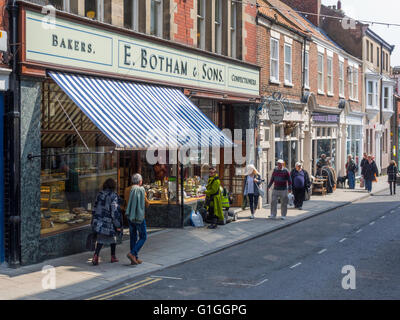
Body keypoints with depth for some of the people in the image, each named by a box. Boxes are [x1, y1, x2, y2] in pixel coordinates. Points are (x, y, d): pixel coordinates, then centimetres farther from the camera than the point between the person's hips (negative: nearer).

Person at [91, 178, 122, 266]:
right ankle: (113, 257, 26)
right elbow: (115, 211, -17)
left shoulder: (100, 194, 4)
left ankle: (95, 256, -8)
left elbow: (95, 208, 10)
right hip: (109, 222, -5)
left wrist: (95, 220, 20)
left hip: (99, 221, 5)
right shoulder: (113, 196, -14)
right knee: (112, 238, 16)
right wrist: (118, 225, -12)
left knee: (100, 239, 10)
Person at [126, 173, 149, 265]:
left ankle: (135, 258, 13)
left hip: (130, 217, 5)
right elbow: (147, 204, 0)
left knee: (133, 237, 11)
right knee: (143, 237, 6)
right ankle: (132, 253, -10)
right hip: (139, 217, -5)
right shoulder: (141, 189, -10)